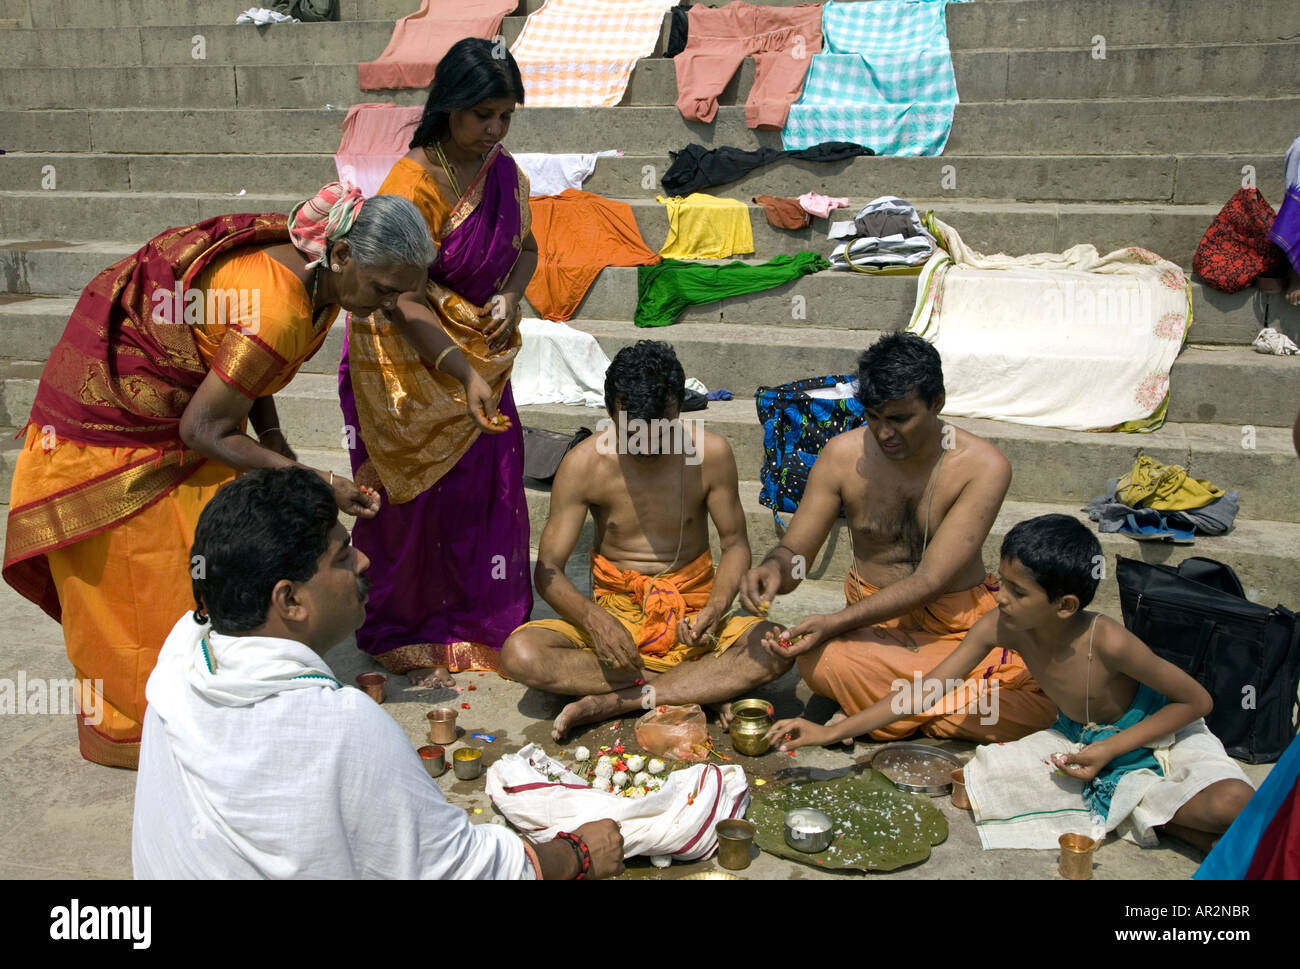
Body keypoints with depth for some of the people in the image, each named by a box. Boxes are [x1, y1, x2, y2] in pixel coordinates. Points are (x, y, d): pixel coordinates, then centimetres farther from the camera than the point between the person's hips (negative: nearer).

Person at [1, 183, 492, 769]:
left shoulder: (313, 273, -8)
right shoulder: (278, 308, -36)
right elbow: (202, 431, -29)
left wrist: (274, 442, -6)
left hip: (174, 404, 9)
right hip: (113, 426, -9)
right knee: (139, 585, 4)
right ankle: (127, 727, 24)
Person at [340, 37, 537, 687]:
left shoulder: (504, 173, 2)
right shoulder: (413, 181, -20)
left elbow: (525, 250, 16)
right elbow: (399, 296, -24)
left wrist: (510, 297, -6)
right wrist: (456, 372, -30)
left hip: (483, 354, 6)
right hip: (409, 360, -6)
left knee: (489, 487, 5)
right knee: (417, 495, 2)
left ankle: (483, 625, 23)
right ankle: (406, 638, 20)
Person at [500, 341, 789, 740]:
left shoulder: (710, 453, -8)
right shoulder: (583, 464, -10)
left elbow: (735, 544, 3)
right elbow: (548, 568, -7)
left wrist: (716, 608, -18)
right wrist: (592, 617, -28)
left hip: (690, 617, 0)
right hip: (614, 614, 0)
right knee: (520, 653, -28)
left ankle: (614, 702, -25)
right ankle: (700, 688, -22)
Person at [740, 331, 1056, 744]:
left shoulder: (983, 466, -14)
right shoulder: (843, 455, -6)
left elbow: (930, 580, -19)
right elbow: (794, 553, 1)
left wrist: (835, 622, -30)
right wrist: (772, 570, -26)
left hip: (961, 622, 0)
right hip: (875, 621, 1)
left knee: (1043, 699, -28)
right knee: (819, 660, -34)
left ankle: (880, 710, -11)